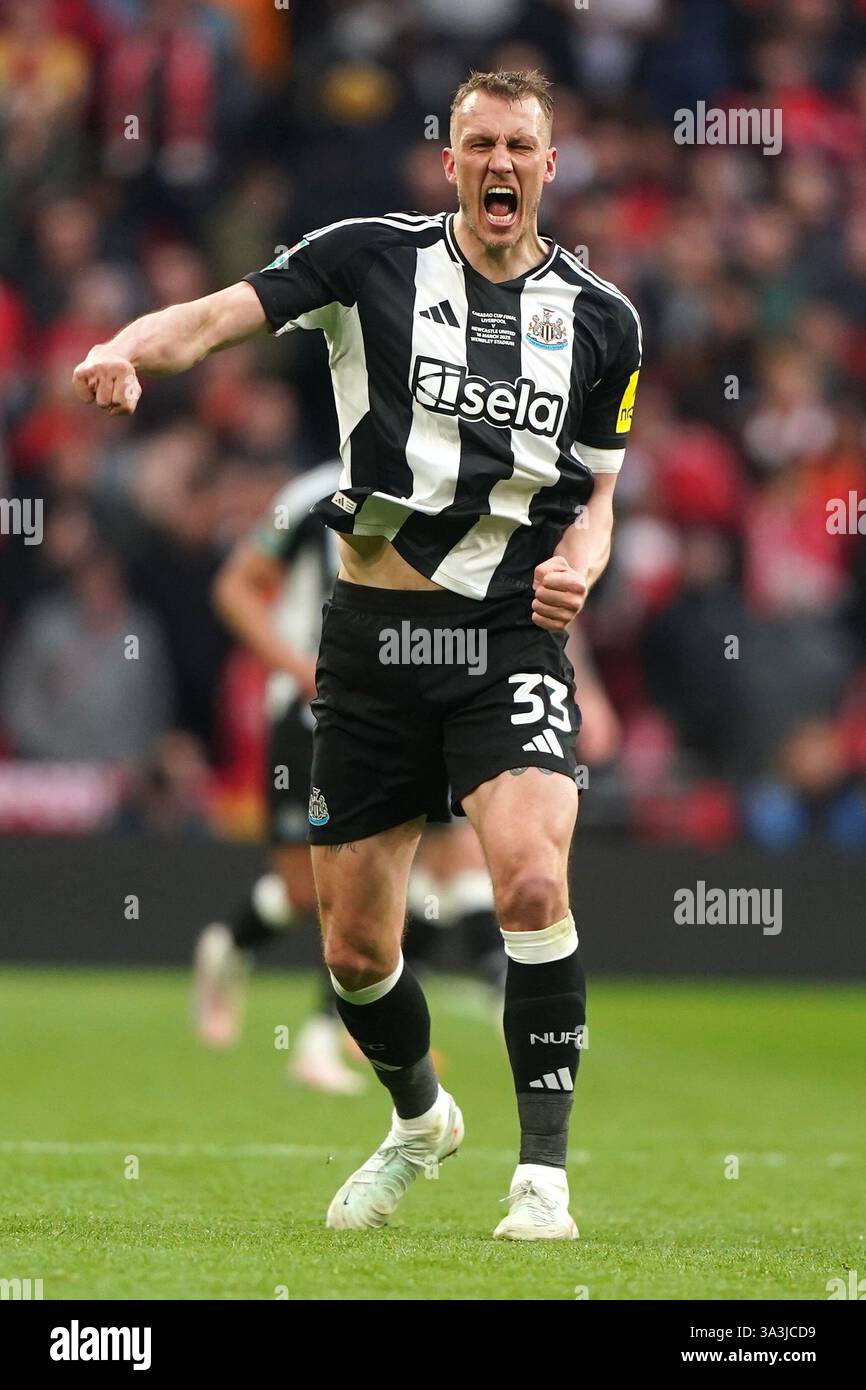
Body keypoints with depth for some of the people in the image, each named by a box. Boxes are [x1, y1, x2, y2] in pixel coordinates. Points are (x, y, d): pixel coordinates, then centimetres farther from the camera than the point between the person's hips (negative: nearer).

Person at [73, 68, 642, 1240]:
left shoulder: (601, 318, 7)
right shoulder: (374, 258, 0)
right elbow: (221, 316, -13)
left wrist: (577, 565, -7)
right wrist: (129, 348, -34)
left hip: (511, 633, -1)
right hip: (374, 630, 1)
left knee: (532, 879, -25)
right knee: (354, 947, 7)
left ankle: (543, 1172, -14)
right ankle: (421, 1122, 38)